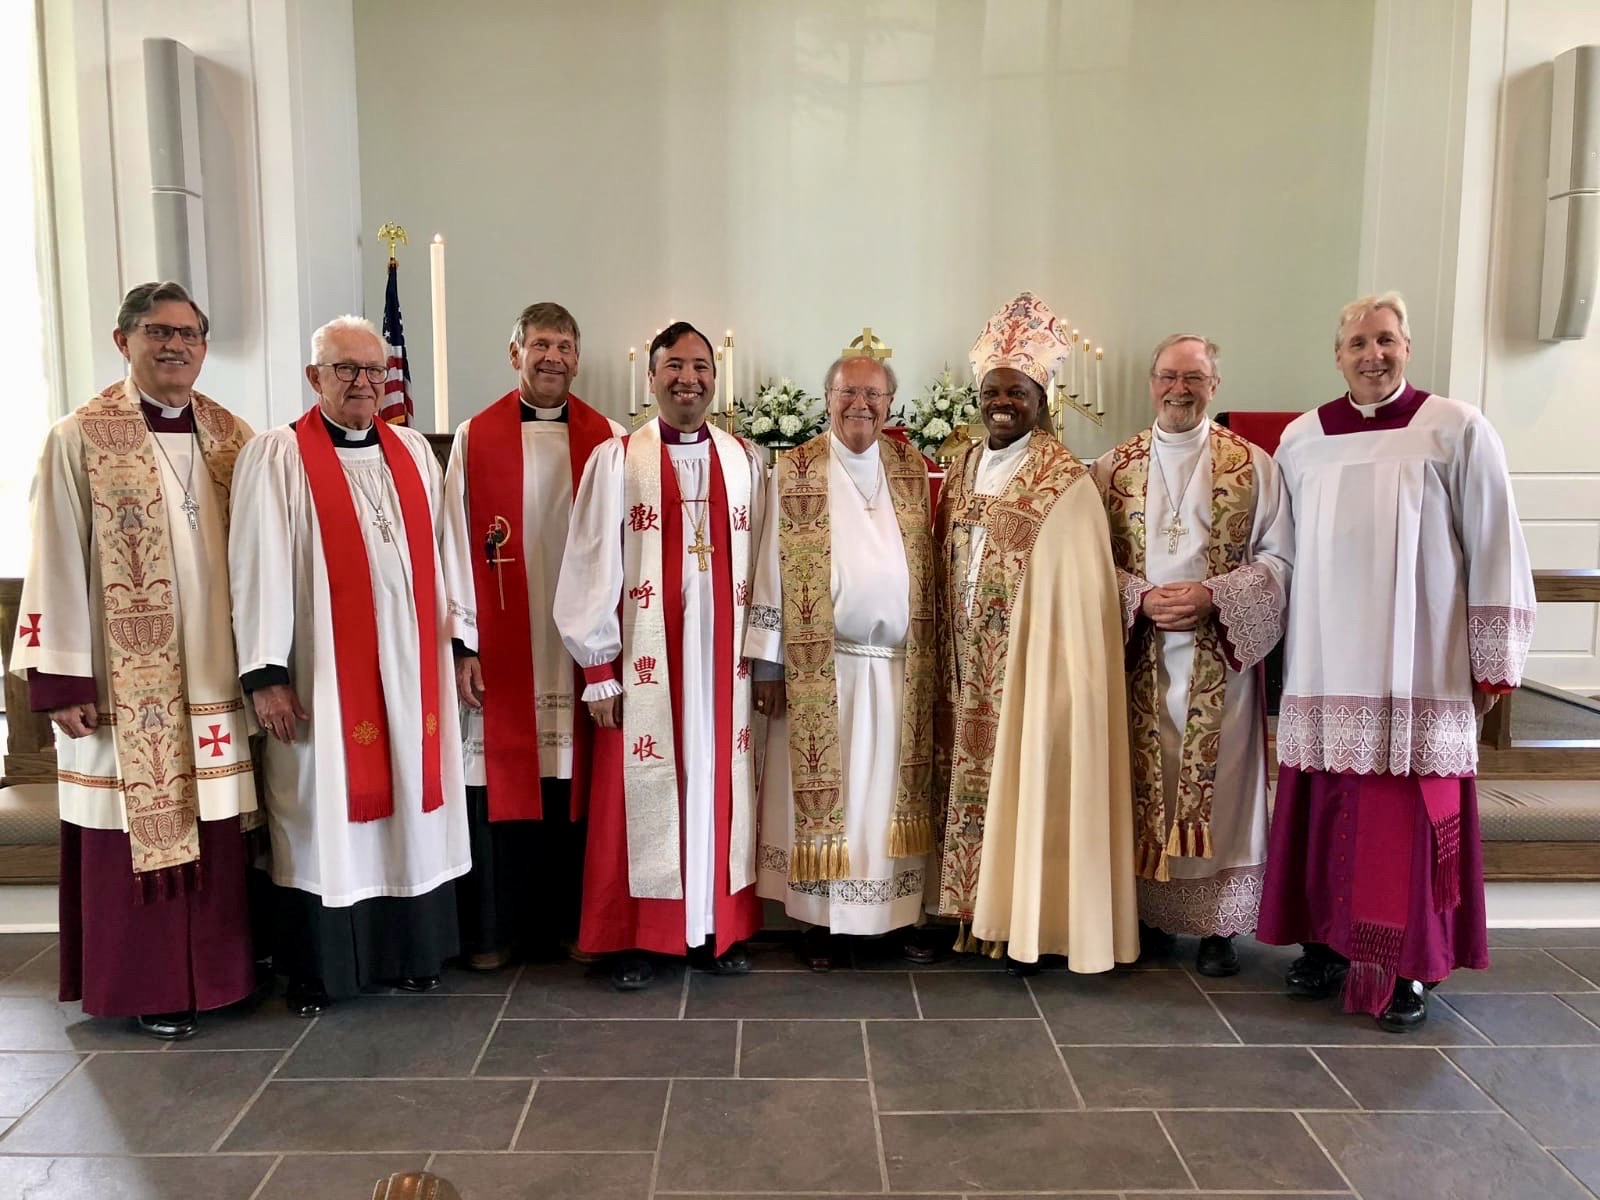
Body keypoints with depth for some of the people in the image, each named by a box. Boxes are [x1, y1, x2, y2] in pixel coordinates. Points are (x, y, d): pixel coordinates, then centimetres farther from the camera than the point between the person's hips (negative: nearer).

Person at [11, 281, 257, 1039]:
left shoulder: (233, 437, 8)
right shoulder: (80, 439, -3)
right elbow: (57, 565, -6)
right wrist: (61, 680, -10)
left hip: (217, 672, 4)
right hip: (127, 679, -3)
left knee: (217, 828, 10)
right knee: (140, 828, 4)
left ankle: (220, 969, 24)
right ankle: (150, 987, 19)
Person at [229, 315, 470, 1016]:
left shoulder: (414, 452, 10)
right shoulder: (278, 457, -4)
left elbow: (436, 557, 11)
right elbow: (260, 568, -9)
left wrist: (459, 641, 7)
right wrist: (266, 674, -14)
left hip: (410, 668, 4)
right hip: (322, 672, -4)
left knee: (409, 805, 10)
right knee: (323, 812, 4)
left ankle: (410, 951, 24)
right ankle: (317, 967, 19)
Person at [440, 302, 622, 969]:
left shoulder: (608, 439, 5)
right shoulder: (477, 438, 3)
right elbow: (456, 546, 2)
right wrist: (462, 643, -4)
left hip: (581, 646, 1)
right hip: (500, 648, 0)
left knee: (573, 784, 6)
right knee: (498, 783, 4)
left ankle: (565, 924, 21)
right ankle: (492, 931, 18)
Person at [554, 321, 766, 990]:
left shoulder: (744, 462, 8)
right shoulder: (615, 461, -2)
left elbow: (762, 566, 8)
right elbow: (593, 568, -5)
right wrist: (598, 667, -8)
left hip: (723, 661, 3)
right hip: (643, 662, -3)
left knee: (719, 789, 10)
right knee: (643, 795, 4)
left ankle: (719, 929, 23)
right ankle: (634, 938, 17)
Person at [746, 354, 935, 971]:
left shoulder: (911, 468, 9)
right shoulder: (795, 471, -1)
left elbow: (929, 568, 11)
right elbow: (774, 571, -2)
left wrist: (929, 659, 6)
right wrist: (768, 665, -6)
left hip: (901, 667, 3)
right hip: (820, 667, -3)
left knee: (894, 792, 10)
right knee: (824, 791, 4)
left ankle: (902, 912, 22)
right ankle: (819, 920, 17)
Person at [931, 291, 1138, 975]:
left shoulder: (1065, 481, -8)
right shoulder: (961, 472, 11)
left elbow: (1078, 590, -11)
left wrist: (1063, 670, -17)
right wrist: (945, 659, 11)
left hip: (1032, 662, -6)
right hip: (969, 667, 6)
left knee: (1026, 776, -1)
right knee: (971, 773, 10)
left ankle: (1025, 921, 11)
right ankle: (977, 907, 22)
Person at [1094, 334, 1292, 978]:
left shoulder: (1253, 465, 3)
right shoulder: (1113, 468, 7)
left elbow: (1277, 558, 0)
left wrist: (1212, 595, -15)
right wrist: (1141, 597, -13)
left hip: (1220, 657, -1)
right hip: (1139, 657, 1)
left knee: (1216, 784, 2)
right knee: (1142, 784, 7)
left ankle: (1218, 925, 14)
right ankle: (1143, 911, 20)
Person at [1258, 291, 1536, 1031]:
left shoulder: (1457, 430, -2)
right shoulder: (1301, 440, 7)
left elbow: (1495, 549, -2)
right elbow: (1282, 554, 11)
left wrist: (1496, 659, -3)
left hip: (1420, 671, -2)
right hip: (1326, 669, 3)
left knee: (1411, 822, 1)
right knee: (1327, 813, 8)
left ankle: (1409, 970, 14)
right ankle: (1326, 942, 22)